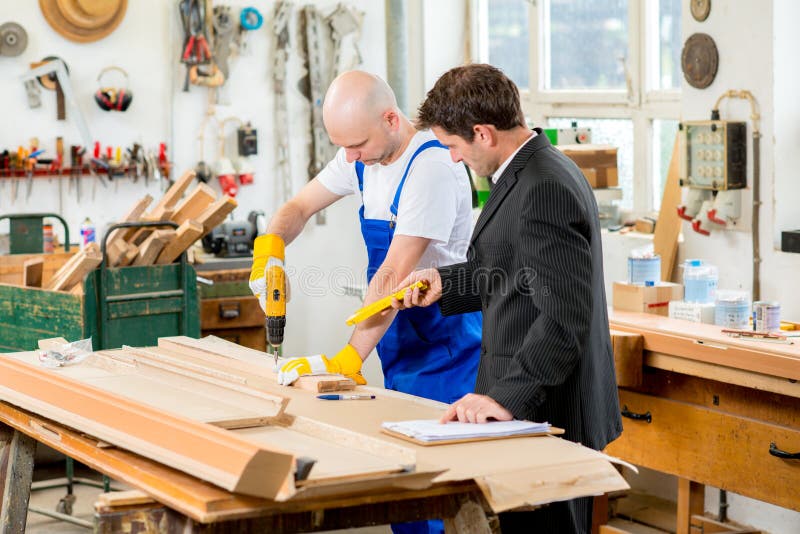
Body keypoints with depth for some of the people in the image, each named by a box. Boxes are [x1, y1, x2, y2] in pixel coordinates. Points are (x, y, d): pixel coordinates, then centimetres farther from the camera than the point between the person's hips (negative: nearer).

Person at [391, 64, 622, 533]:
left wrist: (507, 396, -27)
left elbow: (565, 318, -26)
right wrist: (447, 284, 14)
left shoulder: (544, 190, -21)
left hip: (545, 409, -10)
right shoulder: (541, 171, 11)